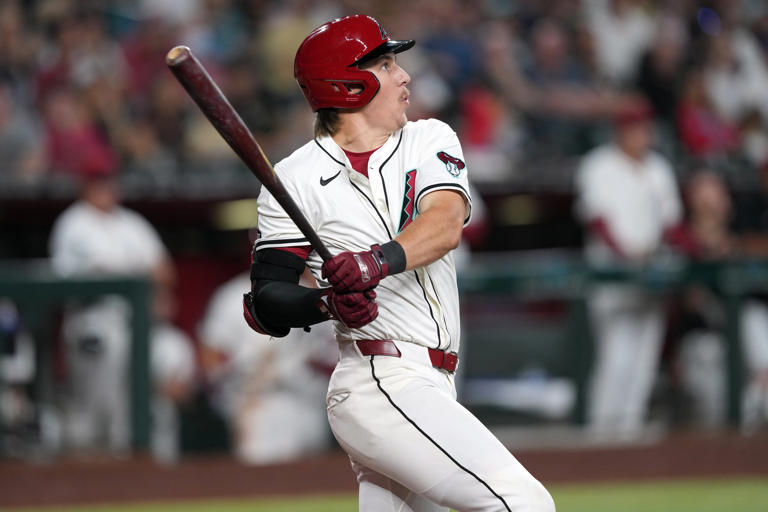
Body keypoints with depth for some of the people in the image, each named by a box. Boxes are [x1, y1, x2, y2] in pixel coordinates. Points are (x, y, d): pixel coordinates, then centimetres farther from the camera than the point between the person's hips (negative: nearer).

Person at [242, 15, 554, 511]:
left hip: (429, 387, 6)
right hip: (381, 384, -6)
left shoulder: (430, 141, 13)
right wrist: (326, 303, -25)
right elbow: (266, 301, -3)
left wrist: (379, 260, -28)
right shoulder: (298, 178, -1)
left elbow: (446, 224, -8)